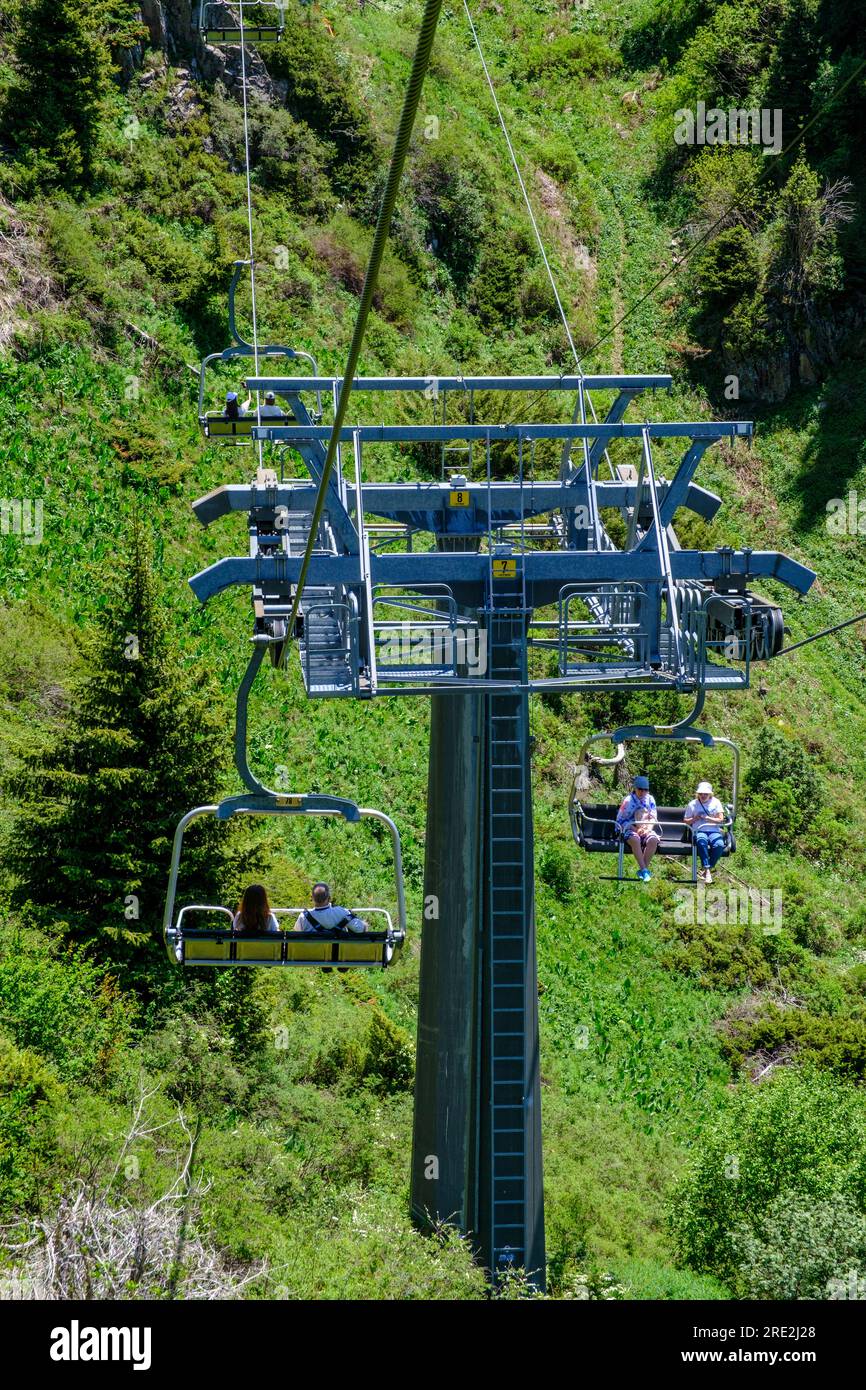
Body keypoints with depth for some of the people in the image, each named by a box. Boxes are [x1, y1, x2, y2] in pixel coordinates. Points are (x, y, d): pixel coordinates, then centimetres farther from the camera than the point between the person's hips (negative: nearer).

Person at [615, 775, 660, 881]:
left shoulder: (650, 800, 11)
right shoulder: (629, 801, -1)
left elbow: (653, 819, 11)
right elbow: (621, 820, -3)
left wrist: (648, 829, -10)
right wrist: (635, 829, -14)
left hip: (646, 829, 3)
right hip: (630, 829, -3)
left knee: (653, 840, -31)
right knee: (635, 839, -38)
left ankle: (642, 870, -27)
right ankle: (644, 870, -39)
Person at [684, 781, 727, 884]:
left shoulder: (715, 802, 12)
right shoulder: (692, 804, 13)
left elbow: (720, 819, 4)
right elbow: (686, 821, 16)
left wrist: (707, 818, -10)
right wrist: (694, 819, -5)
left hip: (714, 831, 1)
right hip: (699, 831, -1)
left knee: (719, 845, -35)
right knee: (702, 841, -40)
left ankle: (707, 870, -20)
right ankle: (707, 872, -44)